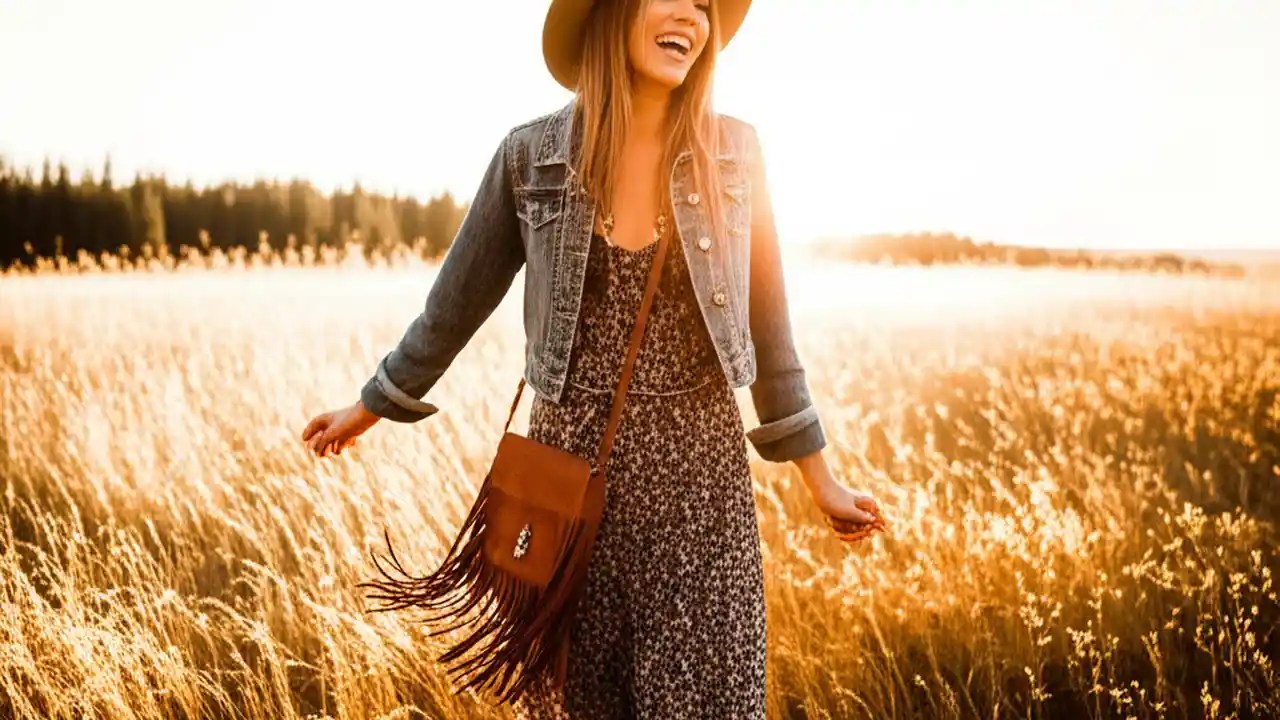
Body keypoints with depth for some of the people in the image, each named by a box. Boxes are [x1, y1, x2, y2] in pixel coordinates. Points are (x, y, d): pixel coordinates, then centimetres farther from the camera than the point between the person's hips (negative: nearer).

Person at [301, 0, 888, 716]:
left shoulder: (733, 150, -2)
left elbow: (767, 323, 4)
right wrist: (372, 405, 16)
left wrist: (819, 475, 6)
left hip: (699, 467, 0)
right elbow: (458, 299, 8)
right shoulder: (532, 153, -3)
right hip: (572, 461, 1)